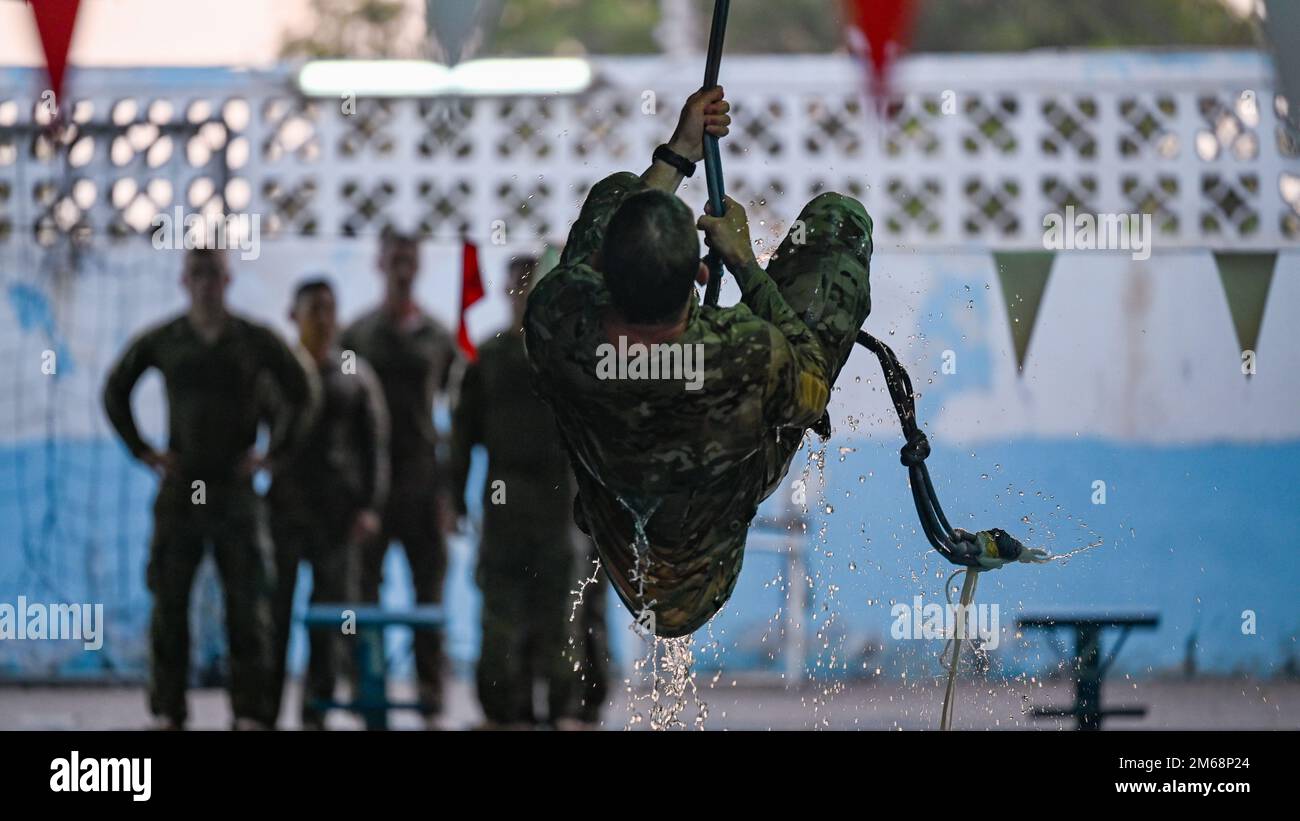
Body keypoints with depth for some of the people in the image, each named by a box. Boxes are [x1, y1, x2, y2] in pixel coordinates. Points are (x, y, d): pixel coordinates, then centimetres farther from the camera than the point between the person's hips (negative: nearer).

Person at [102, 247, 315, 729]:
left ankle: (251, 714, -1)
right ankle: (167, 713, 8)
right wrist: (142, 451, 6)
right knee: (169, 603, 1)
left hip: (235, 488, -1)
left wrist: (272, 453, 1)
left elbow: (300, 396, 9)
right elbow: (115, 393, 14)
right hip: (179, 490, 1)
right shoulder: (160, 342, 3)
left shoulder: (256, 341, 1)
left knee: (248, 606, -4)